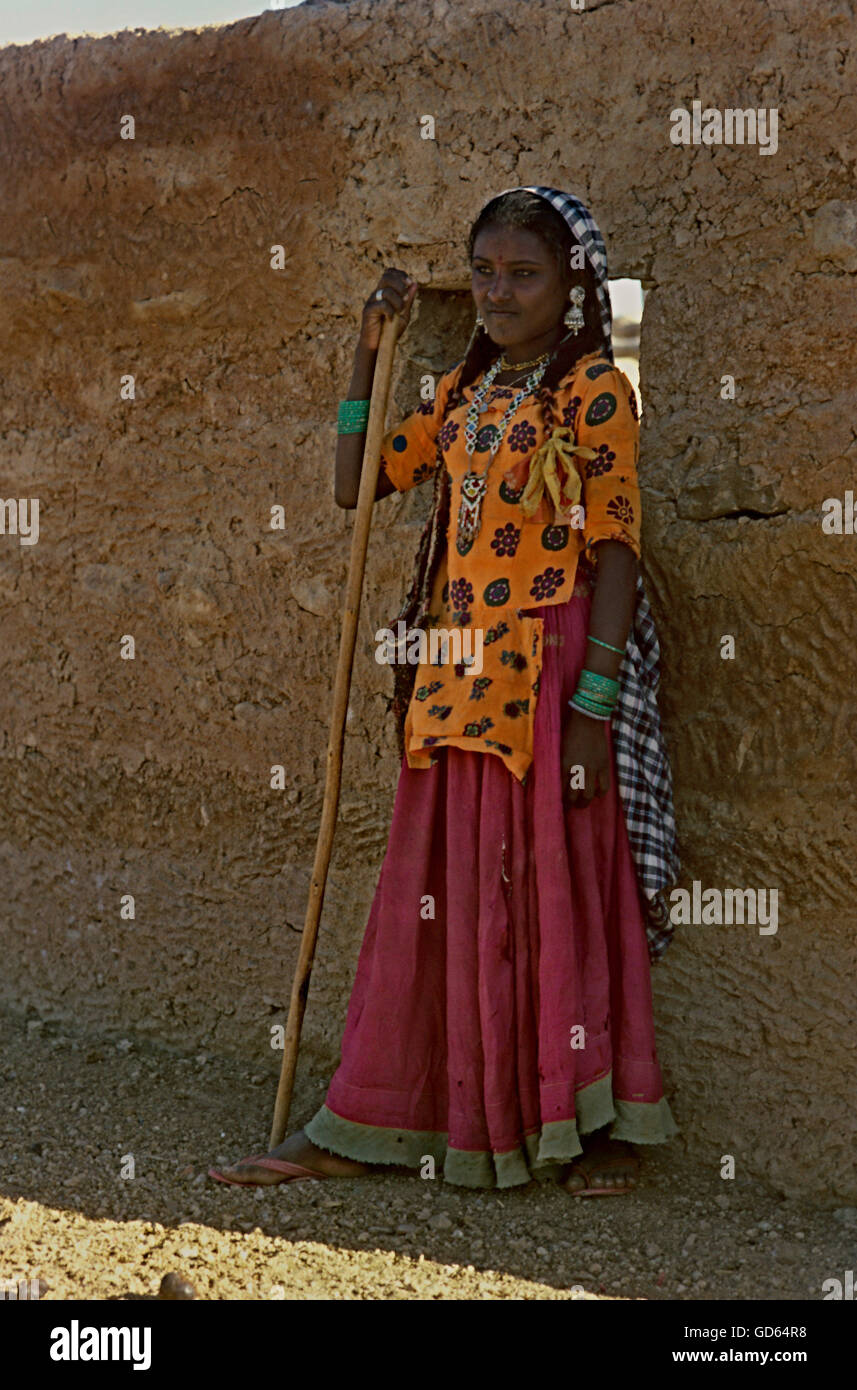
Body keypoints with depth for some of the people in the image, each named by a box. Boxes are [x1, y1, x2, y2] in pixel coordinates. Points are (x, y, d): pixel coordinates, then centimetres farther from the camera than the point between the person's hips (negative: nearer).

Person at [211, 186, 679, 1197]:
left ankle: (601, 1124, 13)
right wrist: (368, 351, 12)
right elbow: (356, 484, 18)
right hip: (457, 681, 6)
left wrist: (595, 702, -17)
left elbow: (615, 548, -10)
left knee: (562, 888, 0)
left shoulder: (594, 392, -5)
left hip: (552, 682, -6)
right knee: (435, 897, 9)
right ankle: (364, 1129, 14)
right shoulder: (463, 392, 14)